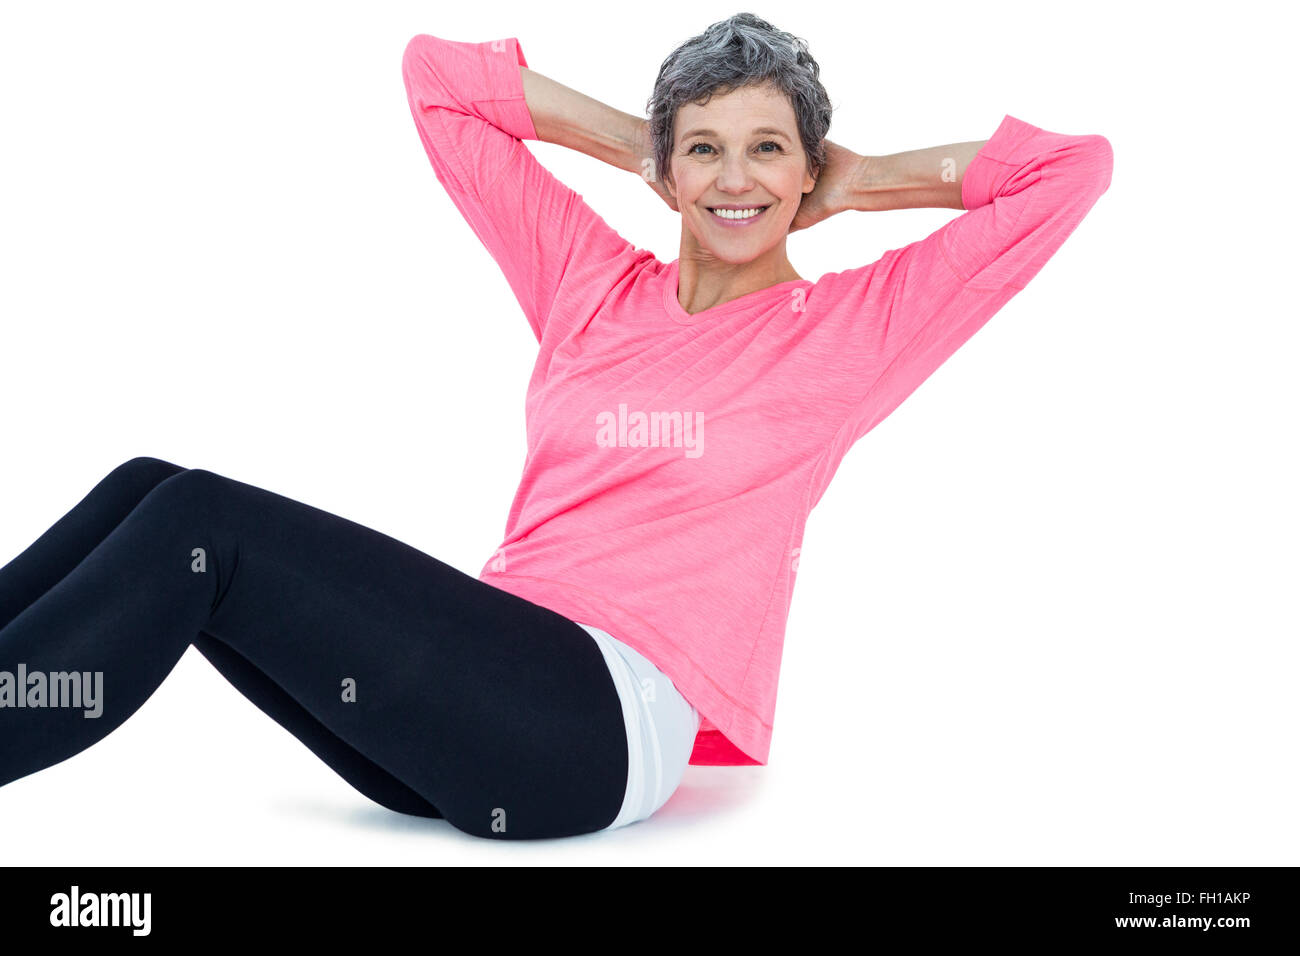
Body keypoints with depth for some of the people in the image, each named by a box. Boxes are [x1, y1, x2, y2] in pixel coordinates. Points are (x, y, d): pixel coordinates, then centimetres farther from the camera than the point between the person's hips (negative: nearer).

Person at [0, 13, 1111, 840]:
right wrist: (637, 143, 17)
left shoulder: (851, 329, 6)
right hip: (484, 701, 5)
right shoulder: (593, 283, 16)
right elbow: (436, 74, 20)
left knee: (199, 523, -21)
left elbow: (1074, 169, 3)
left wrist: (862, 182, 10)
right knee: (152, 491, -12)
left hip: (611, 722, -5)